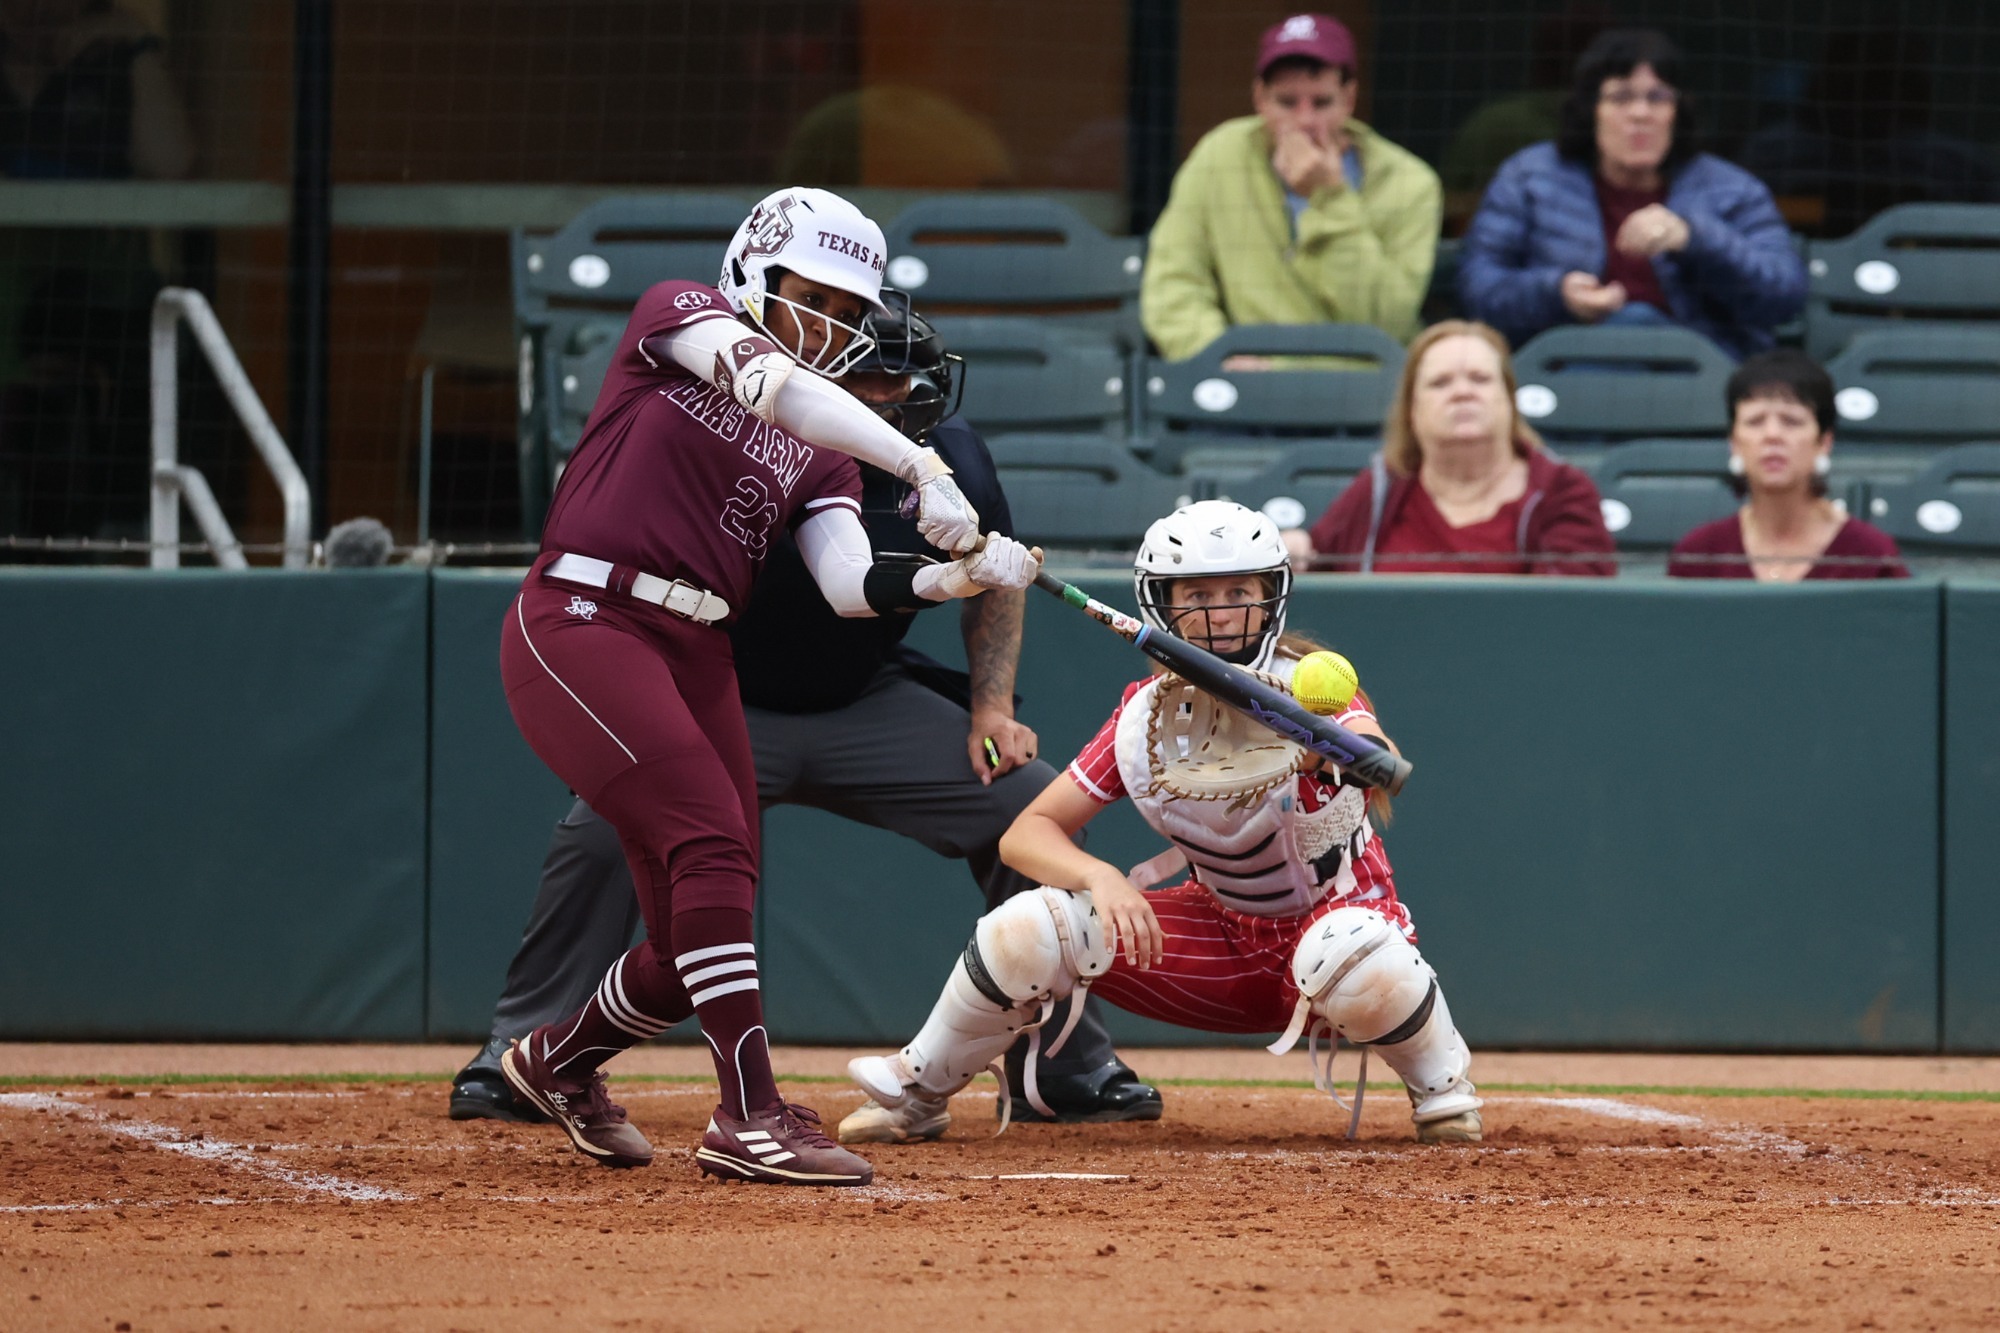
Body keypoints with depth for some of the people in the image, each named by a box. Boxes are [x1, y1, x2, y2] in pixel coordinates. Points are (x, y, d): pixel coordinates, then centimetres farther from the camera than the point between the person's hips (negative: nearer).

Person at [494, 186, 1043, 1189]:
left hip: (696, 658, 7)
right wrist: (922, 468, -26)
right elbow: (771, 384, -16)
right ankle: (751, 1116, -26)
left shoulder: (821, 457, 18)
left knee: (699, 941, 3)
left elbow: (851, 586, 1)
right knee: (714, 843, -24)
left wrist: (957, 577, -19)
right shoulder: (679, 314, 5)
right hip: (582, 625, -7)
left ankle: (560, 1059, 32)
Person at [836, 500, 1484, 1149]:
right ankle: (918, 1091, 7)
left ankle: (1443, 1089, -10)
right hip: (1222, 933, 3)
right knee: (1026, 929, -18)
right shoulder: (1146, 717, -9)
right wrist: (1102, 877, -30)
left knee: (1355, 958, -40)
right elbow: (1025, 834, -9)